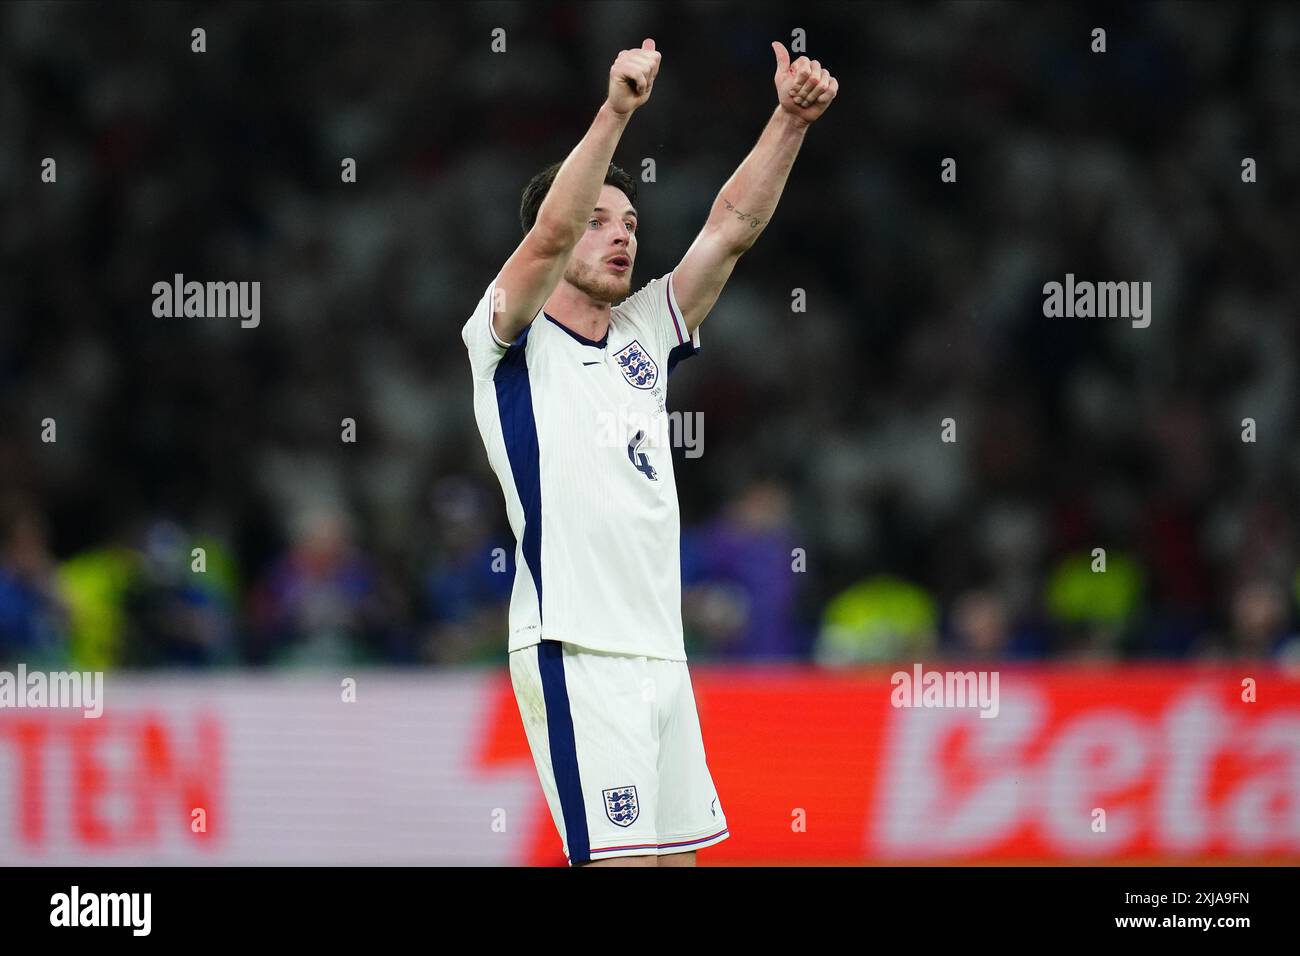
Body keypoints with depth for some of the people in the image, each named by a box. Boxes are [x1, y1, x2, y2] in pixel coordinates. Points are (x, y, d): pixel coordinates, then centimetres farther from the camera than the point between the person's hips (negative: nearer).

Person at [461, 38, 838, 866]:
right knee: (619, 860, -14)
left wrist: (790, 120, -4)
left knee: (675, 855, 7)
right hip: (575, 651, -7)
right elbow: (551, 233, -19)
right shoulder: (512, 342, -2)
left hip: (660, 650, 8)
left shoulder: (643, 336, 16)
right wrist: (616, 111, -30)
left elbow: (732, 228, 9)